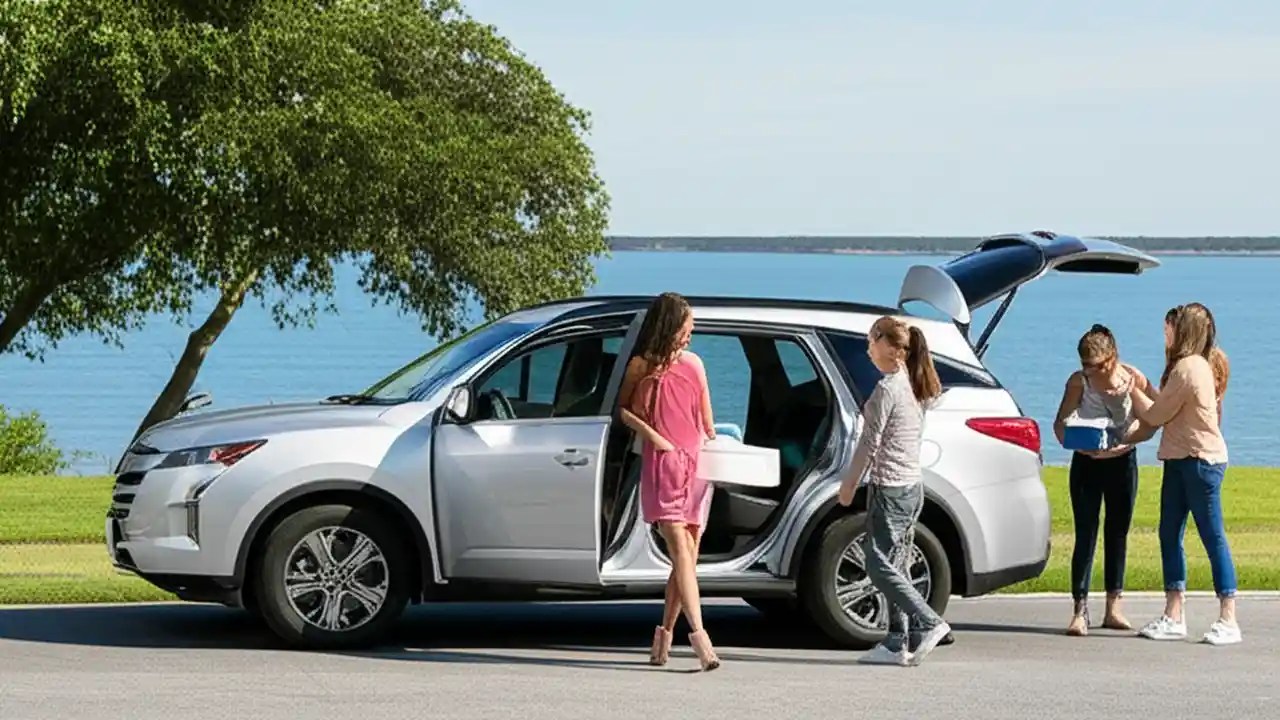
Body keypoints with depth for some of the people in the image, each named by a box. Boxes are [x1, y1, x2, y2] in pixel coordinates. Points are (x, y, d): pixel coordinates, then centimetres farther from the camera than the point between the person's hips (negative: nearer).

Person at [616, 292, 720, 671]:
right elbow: (623, 408, 8)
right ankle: (698, 634, -26)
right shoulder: (642, 366, 2)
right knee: (681, 551, -16)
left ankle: (665, 633, 14)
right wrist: (651, 434, -5)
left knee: (688, 556, 4)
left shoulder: (694, 364, 13)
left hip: (696, 466, 5)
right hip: (662, 467, -5)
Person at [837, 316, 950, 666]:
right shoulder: (914, 388, 12)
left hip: (889, 488, -9)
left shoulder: (887, 389, -15)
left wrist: (849, 484, -3)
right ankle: (897, 643, 7)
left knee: (879, 565, -5)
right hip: (913, 486, 9)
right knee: (893, 565, 10)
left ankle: (928, 623, -14)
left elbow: (869, 443, -14)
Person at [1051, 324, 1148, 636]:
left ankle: (1113, 608, 15)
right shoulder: (1079, 381, -10)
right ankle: (1080, 610, -12)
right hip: (1086, 462, -1)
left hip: (1122, 461, 1)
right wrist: (1071, 440, -28)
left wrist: (1124, 441, -25)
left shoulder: (1133, 379, -10)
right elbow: (1061, 422, -6)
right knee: (1086, 534, -8)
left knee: (1118, 532, 8)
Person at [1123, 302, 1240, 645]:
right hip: (1181, 461, 10)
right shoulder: (1197, 365, 16)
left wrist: (1132, 390, 6)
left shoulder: (1187, 368, -16)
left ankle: (1228, 620, -4)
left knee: (1213, 537, -6)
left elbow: (1155, 415, -10)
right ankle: (1173, 617, 11)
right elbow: (1166, 409, 16)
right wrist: (1141, 388, 13)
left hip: (1200, 461, -10)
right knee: (1169, 534, 8)